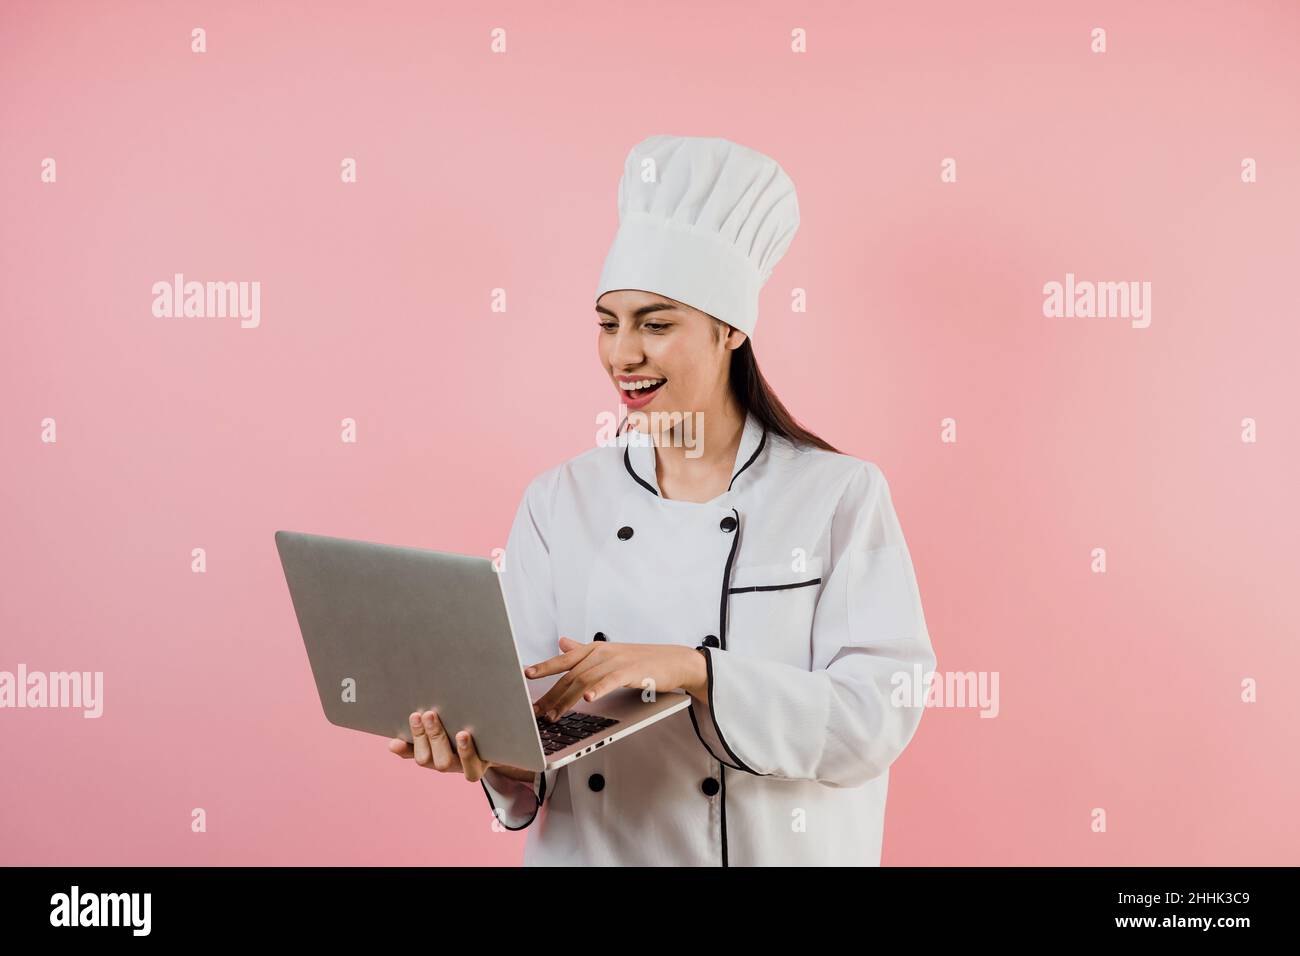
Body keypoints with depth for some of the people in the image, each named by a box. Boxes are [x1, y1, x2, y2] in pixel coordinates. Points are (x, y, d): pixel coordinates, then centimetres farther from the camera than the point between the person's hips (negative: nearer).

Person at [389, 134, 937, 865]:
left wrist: (693, 673, -22)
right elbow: (531, 716, 1)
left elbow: (880, 715, -13)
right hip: (583, 845, 3)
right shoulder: (558, 502, 1)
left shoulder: (840, 495, -7)